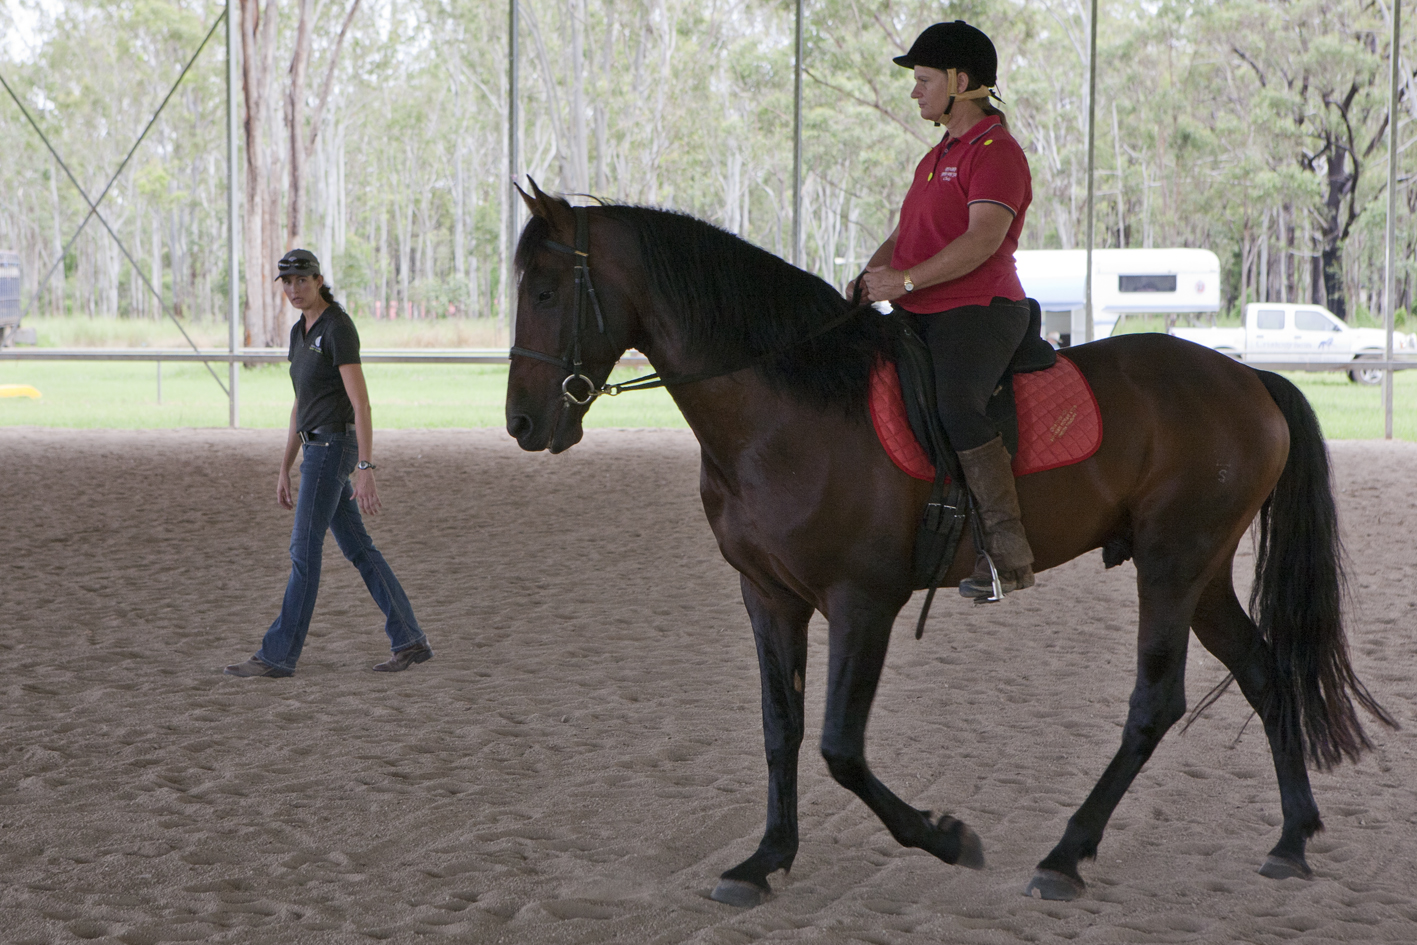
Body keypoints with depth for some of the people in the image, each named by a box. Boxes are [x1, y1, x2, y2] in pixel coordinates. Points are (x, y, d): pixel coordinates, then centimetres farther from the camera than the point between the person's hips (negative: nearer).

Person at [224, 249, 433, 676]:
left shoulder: (339, 327, -14)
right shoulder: (300, 331, 14)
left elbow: (361, 403, -19)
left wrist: (366, 470, -23)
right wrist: (285, 470, 19)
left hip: (333, 447, -10)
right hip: (318, 449, 10)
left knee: (304, 550, -6)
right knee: (357, 549, 10)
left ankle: (278, 655, -2)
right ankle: (410, 641, 13)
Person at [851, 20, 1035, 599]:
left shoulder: (995, 151, -7)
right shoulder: (938, 157, 25)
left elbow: (984, 238, -21)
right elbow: (904, 237, 24)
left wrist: (905, 280, -24)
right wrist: (870, 278, 3)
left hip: (979, 309, -11)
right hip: (922, 315, 11)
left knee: (957, 409, -32)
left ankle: (1008, 551, -32)